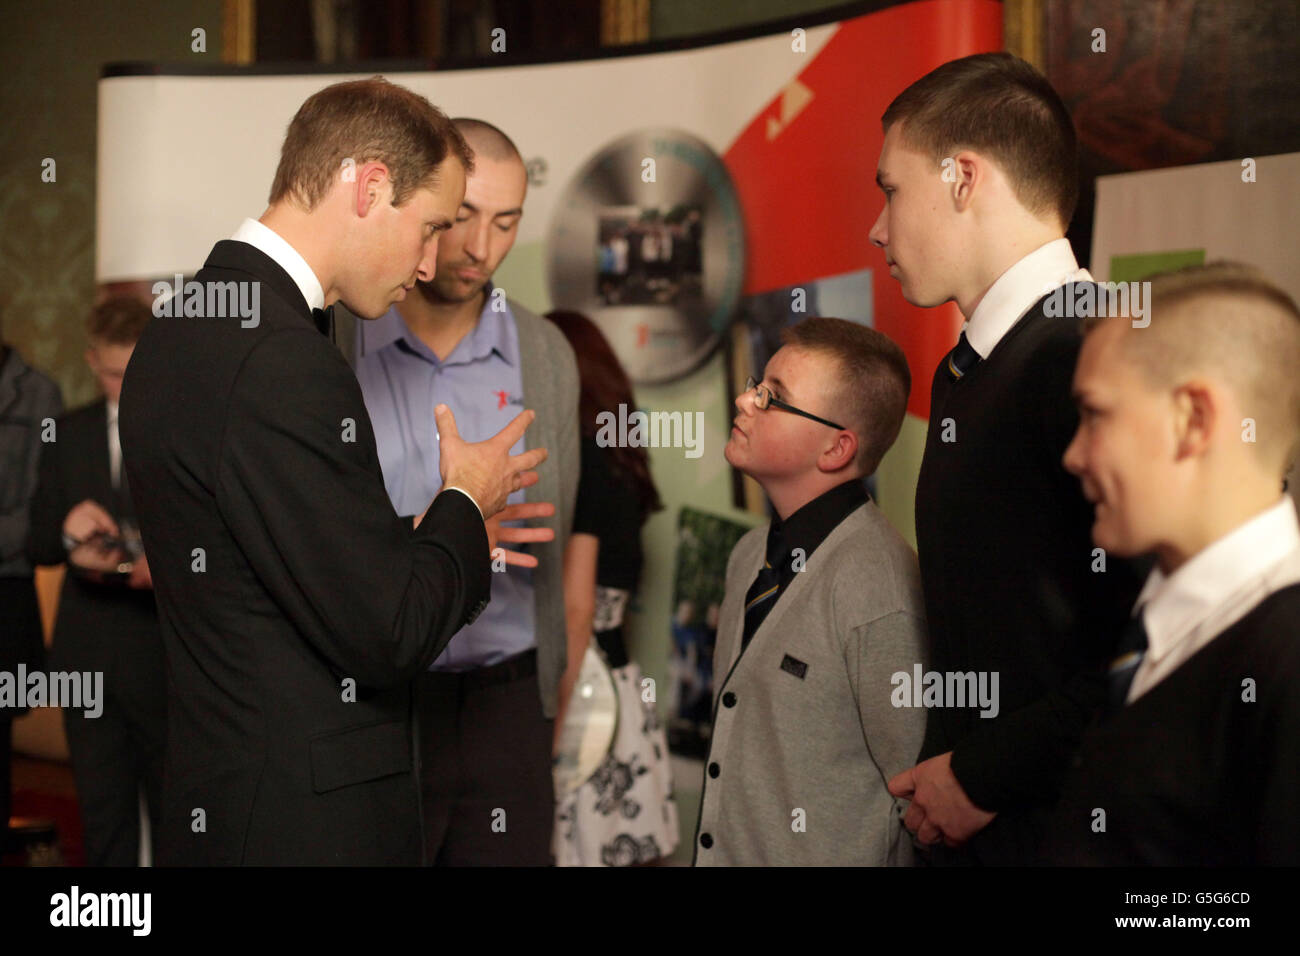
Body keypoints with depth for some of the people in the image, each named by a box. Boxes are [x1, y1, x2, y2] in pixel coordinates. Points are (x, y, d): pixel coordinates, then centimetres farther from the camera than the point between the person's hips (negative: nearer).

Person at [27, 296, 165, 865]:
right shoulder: (70, 435, 11)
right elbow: (38, 546, 11)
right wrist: (66, 532, -11)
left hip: (165, 653, -3)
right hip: (88, 653, 4)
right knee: (103, 818, 10)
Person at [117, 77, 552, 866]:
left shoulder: (180, 332, 8)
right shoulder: (280, 365, -22)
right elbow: (386, 635, -21)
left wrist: (440, 535, 14)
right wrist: (462, 507, -4)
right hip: (306, 822, -9)